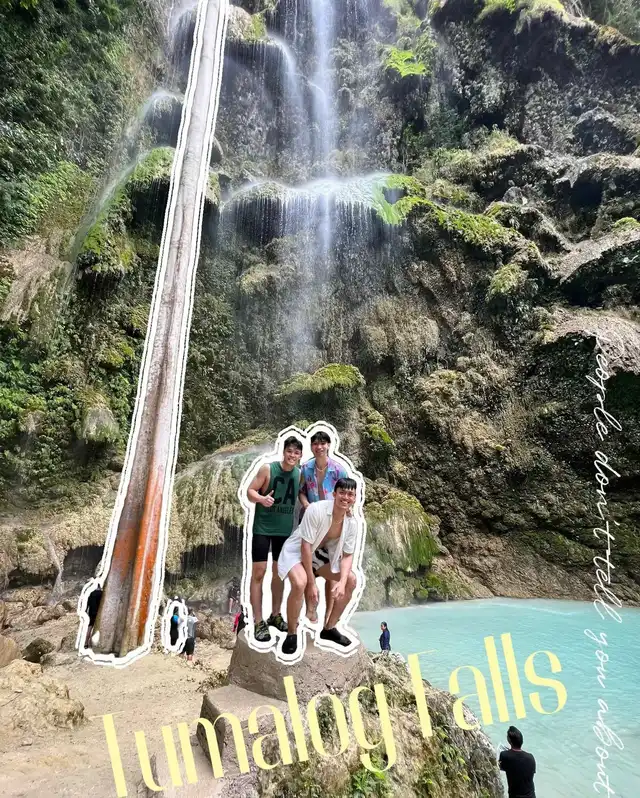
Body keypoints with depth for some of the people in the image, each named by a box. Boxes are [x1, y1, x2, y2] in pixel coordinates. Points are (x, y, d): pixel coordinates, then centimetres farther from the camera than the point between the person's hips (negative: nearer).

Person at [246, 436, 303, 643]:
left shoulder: (300, 473, -3)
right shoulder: (268, 469, -13)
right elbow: (249, 491, -12)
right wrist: (261, 499, -31)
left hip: (285, 529, 4)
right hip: (263, 527, -4)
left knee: (280, 572, 15)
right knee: (258, 573, -4)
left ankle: (275, 615, 31)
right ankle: (258, 622, 5)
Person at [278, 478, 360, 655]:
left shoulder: (352, 523, -15)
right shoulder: (316, 510, -33)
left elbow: (347, 555, -7)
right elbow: (305, 546, -29)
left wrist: (342, 581, -24)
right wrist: (312, 583, -27)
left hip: (321, 553, 6)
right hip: (297, 550, -6)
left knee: (351, 580, -3)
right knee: (300, 583, -33)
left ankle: (329, 628, 13)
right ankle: (292, 633, -9)